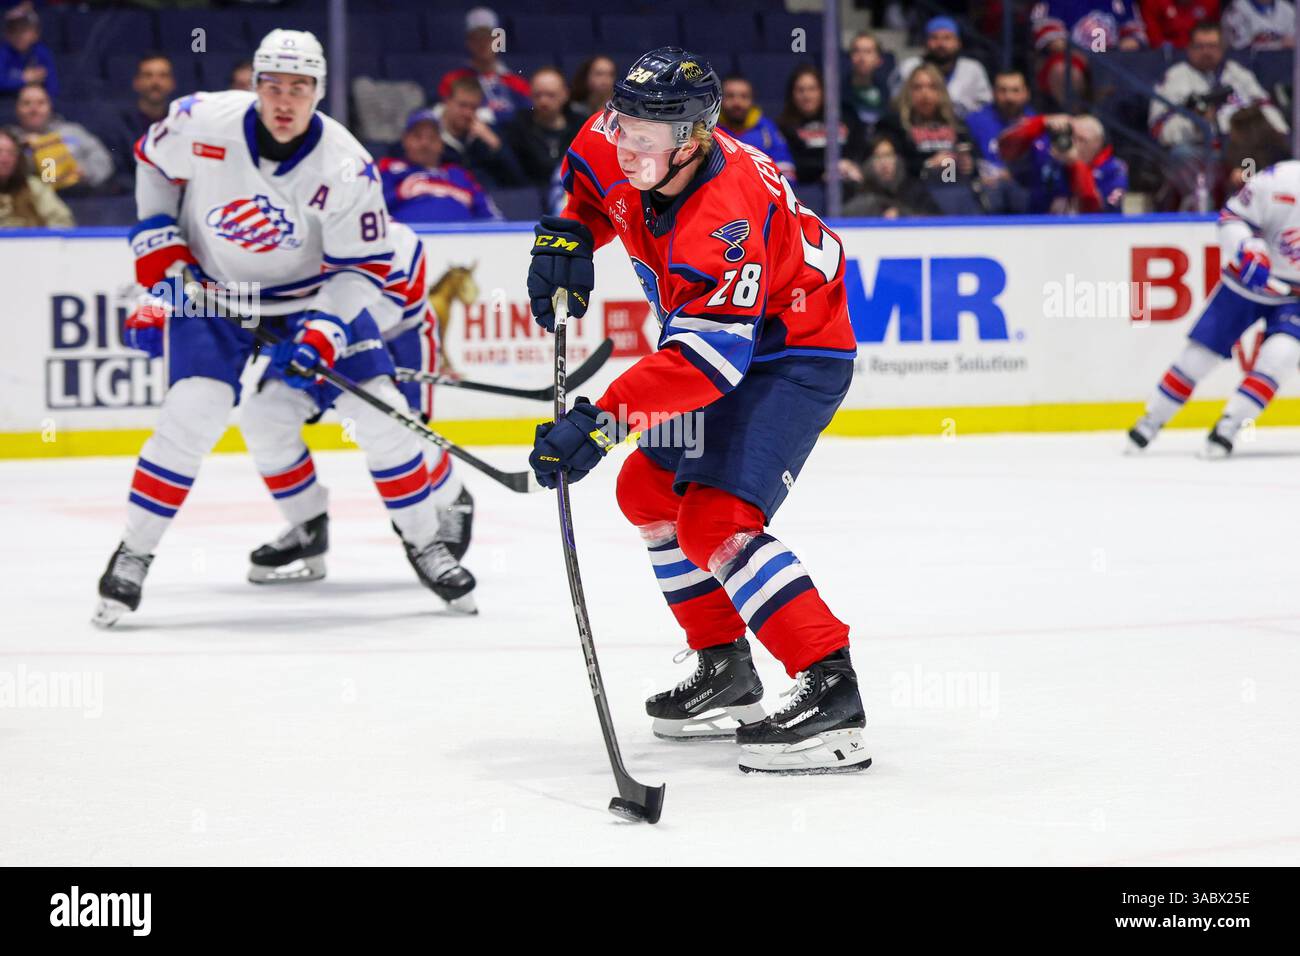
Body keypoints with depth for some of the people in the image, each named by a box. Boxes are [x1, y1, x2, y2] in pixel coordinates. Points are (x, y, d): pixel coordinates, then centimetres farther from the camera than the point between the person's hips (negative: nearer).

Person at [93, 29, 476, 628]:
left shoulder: (345, 167, -23)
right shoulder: (203, 124, -21)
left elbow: (364, 267, -15)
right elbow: (152, 162, 1)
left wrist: (322, 332, -28)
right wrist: (161, 251, -5)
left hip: (312, 290, 1)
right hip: (210, 287, -1)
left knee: (379, 409, -8)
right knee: (193, 412, -19)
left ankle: (423, 542, 12)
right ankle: (134, 552, -5)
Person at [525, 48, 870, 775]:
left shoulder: (727, 215, -37)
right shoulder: (622, 145, -11)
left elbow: (706, 357, -43)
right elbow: (592, 177, 16)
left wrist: (603, 421, -47)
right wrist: (568, 236, -3)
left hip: (796, 353, -10)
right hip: (717, 332, 10)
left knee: (716, 523, -23)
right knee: (649, 490, 17)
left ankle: (832, 692, -28)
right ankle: (726, 671, 26)